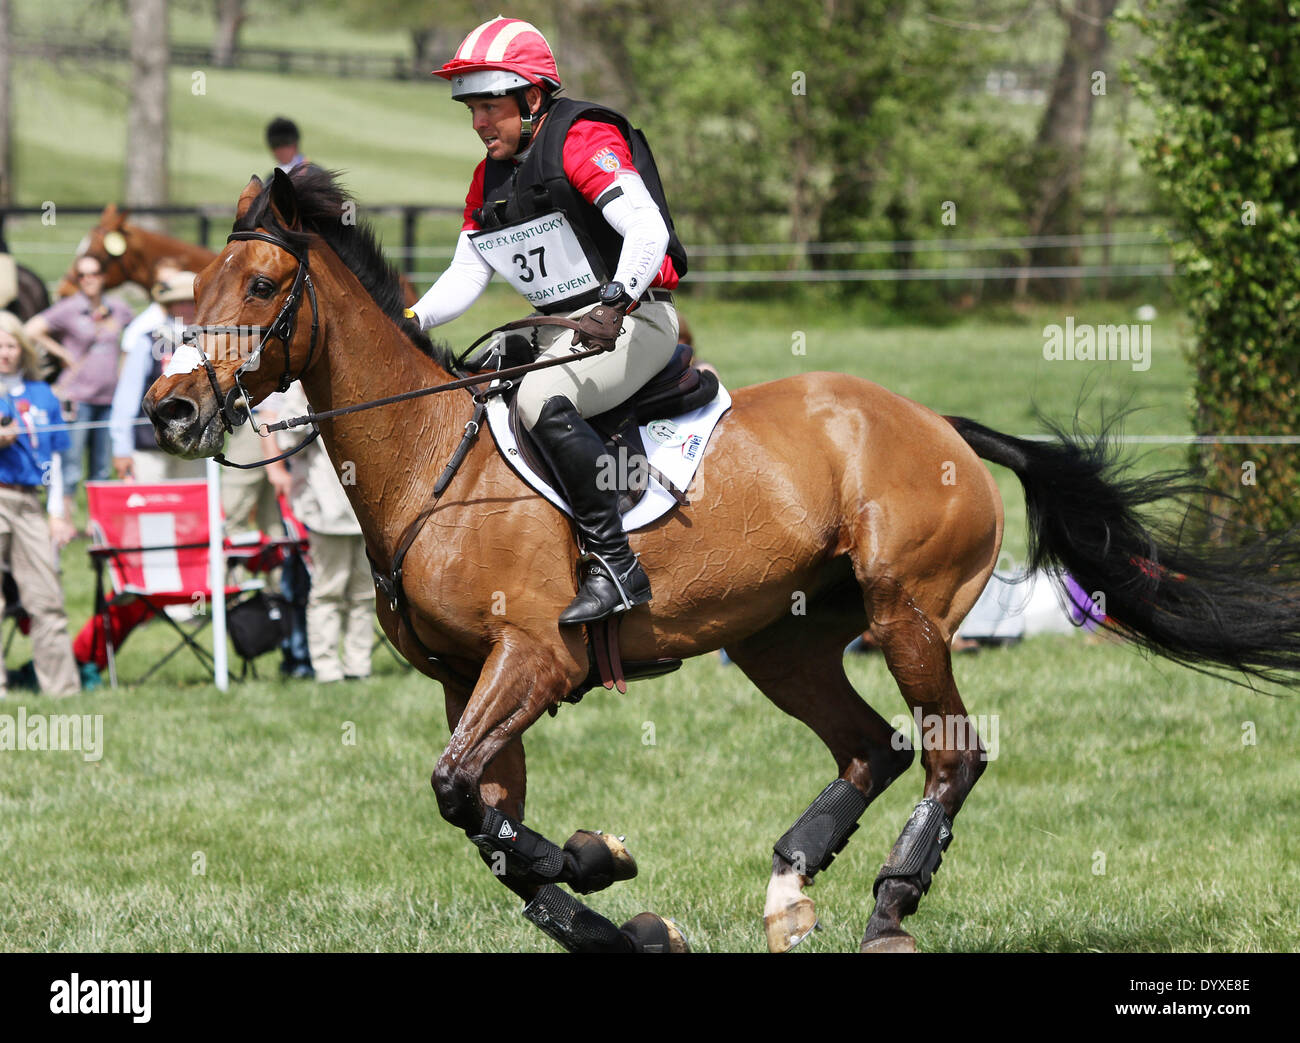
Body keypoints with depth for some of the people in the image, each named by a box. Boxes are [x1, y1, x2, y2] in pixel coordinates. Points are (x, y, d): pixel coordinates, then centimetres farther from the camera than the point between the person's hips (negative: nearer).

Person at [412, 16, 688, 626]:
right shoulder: (490, 178, 14)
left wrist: (615, 301, -41)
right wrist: (406, 322, -9)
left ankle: (615, 564, -33)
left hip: (635, 321, -9)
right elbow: (465, 277, 9)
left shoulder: (584, 140, -12)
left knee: (542, 400, -34)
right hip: (560, 331, 9)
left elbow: (647, 228, -25)